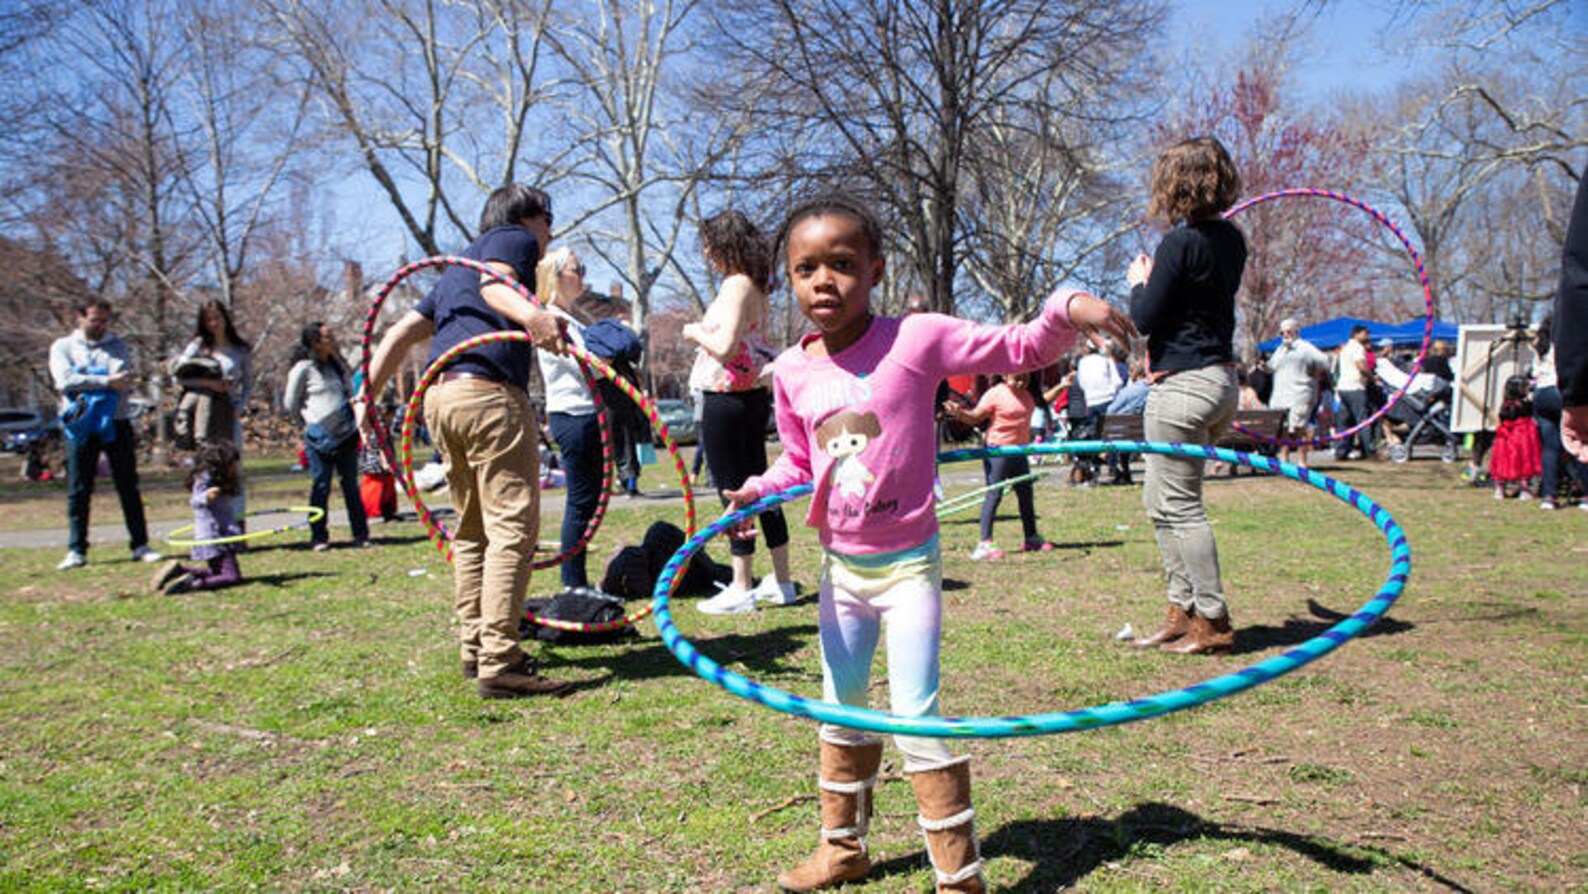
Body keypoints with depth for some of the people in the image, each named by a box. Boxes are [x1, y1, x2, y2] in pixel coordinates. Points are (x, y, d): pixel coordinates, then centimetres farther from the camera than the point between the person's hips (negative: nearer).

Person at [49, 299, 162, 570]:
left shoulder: (117, 345, 13)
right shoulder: (63, 346, 10)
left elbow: (123, 377, -5)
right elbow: (65, 380, -9)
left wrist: (86, 382, -15)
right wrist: (105, 381, -15)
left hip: (116, 423, 1)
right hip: (81, 427, -1)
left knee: (129, 487, 2)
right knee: (78, 491, 1)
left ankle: (140, 545, 6)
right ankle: (76, 550, 7)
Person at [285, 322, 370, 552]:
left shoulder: (337, 364, 14)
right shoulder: (303, 368, -3)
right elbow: (291, 403, 3)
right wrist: (310, 422, 2)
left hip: (346, 433, 5)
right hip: (319, 437, -5)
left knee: (351, 484, 6)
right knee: (321, 485, -1)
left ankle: (361, 534, 10)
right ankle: (319, 537, 7)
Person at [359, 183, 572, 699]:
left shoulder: (456, 270, 32)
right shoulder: (513, 238, 9)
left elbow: (400, 334, 24)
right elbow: (495, 283, -15)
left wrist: (367, 396, 19)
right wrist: (531, 314, -34)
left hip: (440, 398, 9)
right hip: (490, 394, -9)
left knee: (471, 530, 15)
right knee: (511, 526, -10)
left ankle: (475, 650, 18)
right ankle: (498, 663, -15)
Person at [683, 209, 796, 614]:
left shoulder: (736, 285, -15)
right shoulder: (756, 287, 14)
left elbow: (726, 347, -23)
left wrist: (695, 333, -7)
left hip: (727, 400, -10)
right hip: (754, 395, 10)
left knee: (733, 490, -3)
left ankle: (741, 588, 3)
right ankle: (781, 582, 21)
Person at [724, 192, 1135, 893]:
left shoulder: (916, 338, -14)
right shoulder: (792, 370, -1)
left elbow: (1021, 349, -10)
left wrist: (1067, 309, -28)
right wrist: (760, 488, -5)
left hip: (907, 565, -5)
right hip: (841, 566, 6)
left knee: (915, 715, -8)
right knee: (841, 712, 17)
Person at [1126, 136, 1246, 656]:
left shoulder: (1180, 243, -16)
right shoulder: (1230, 240, 10)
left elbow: (1145, 318, -14)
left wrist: (1139, 282, 3)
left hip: (1183, 385, -9)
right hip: (1221, 379, 10)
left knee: (1180, 506, -2)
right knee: (1161, 501, 17)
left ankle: (1213, 622, 3)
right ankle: (1183, 609, 22)